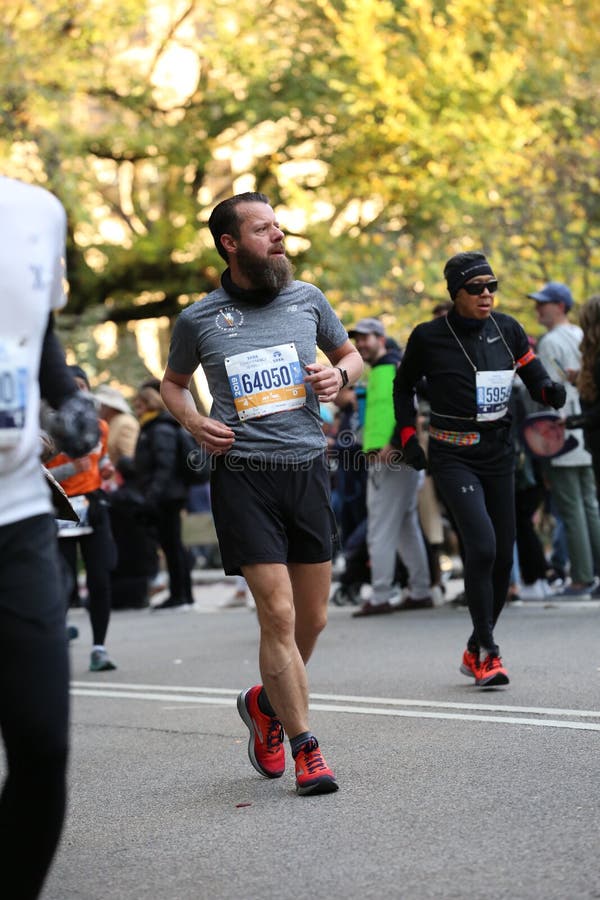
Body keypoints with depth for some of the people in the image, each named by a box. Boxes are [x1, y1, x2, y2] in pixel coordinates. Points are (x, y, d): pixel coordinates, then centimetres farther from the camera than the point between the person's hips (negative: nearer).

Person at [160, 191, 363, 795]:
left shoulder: (306, 299, 8)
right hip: (242, 472, -3)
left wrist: (338, 374, 0)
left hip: (307, 467, 4)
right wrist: (194, 422, -1)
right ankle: (305, 750, -2)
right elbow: (173, 383, 19)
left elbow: (350, 355, 23)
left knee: (313, 616, 9)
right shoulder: (198, 320, 2)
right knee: (278, 613, -11)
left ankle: (265, 703, 36)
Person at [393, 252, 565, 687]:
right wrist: (408, 436, 3)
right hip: (453, 458, -4)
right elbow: (403, 387, 11)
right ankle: (487, 651, -9)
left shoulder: (507, 329, 4)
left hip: (498, 454, 4)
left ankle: (476, 650, 23)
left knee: (503, 556, 5)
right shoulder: (429, 337, -4)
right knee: (481, 545, -21)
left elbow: (536, 378, 6)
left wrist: (550, 389, -17)